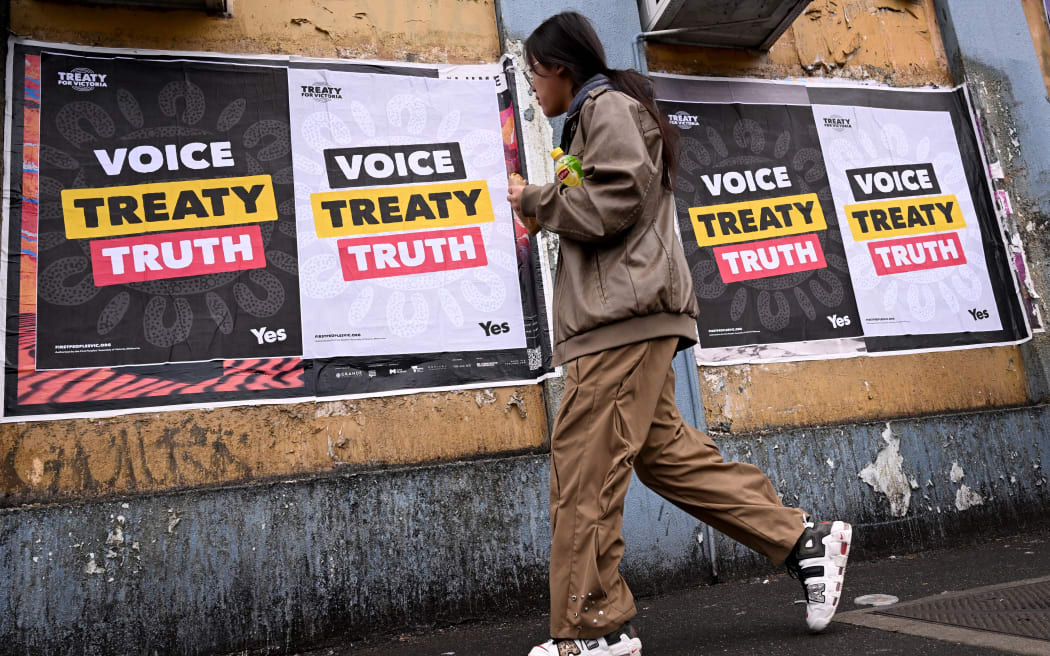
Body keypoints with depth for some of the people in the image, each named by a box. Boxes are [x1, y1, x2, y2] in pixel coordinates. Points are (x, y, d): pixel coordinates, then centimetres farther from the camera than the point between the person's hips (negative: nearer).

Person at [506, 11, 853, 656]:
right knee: (662, 448, 9)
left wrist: (535, 201, -3)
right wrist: (545, 207, 18)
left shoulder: (608, 106, -1)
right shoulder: (598, 114, 30)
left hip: (626, 315, -11)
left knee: (583, 465, -9)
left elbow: (611, 203, -15)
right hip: (623, 318, 11)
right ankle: (806, 540, 14)